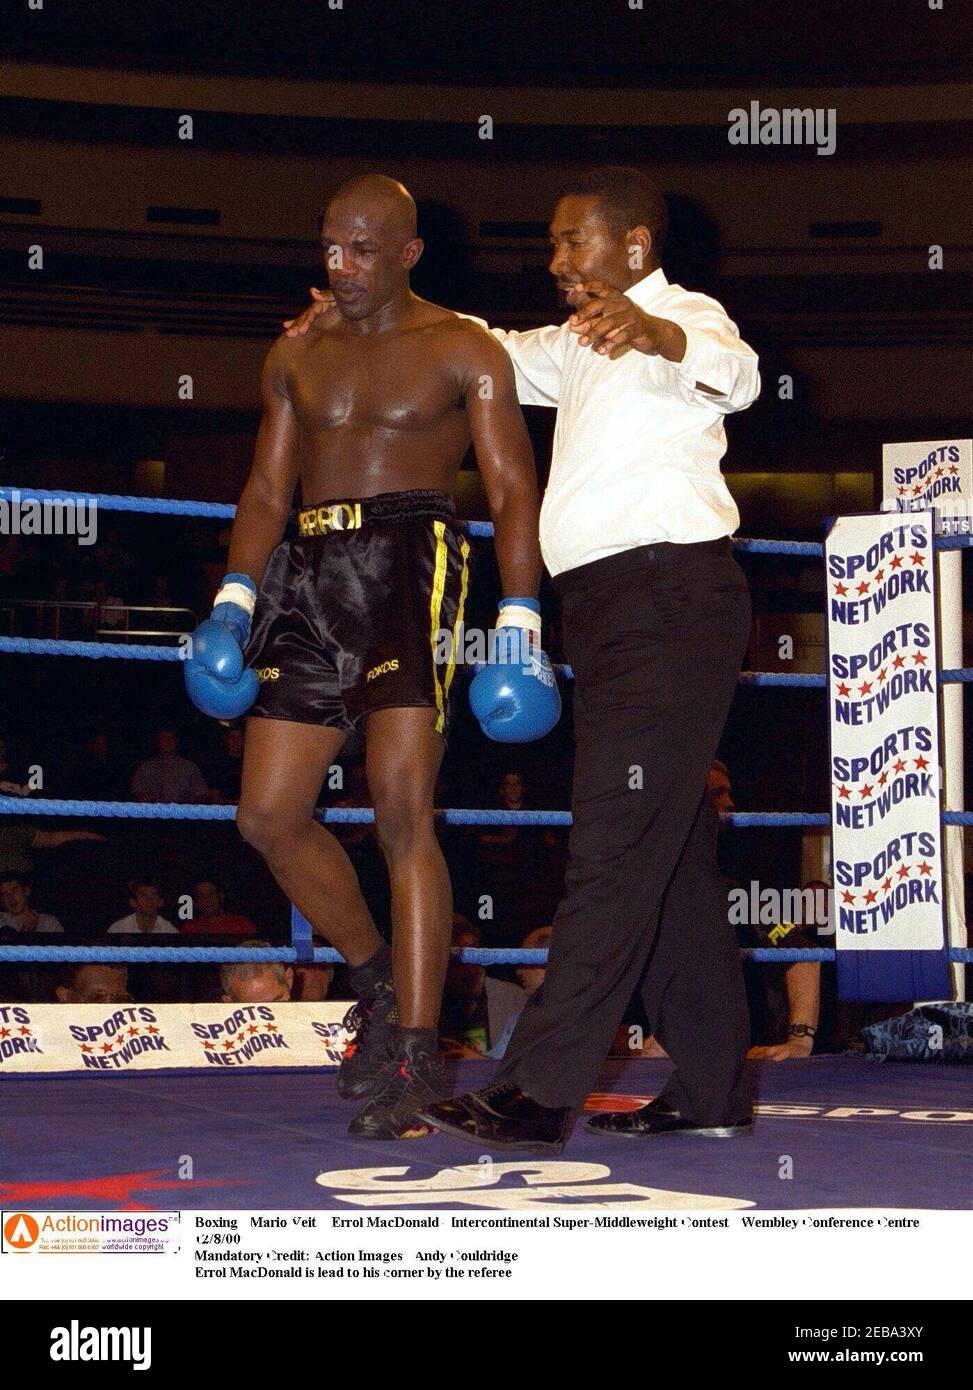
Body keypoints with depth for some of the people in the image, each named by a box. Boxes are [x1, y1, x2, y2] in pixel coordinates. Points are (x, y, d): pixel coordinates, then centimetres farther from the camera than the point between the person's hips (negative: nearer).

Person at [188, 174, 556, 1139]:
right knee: (269, 815, 0)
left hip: (411, 561, -6)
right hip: (310, 573, 6)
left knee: (401, 805, -17)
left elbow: (513, 491, 0)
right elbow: (266, 492, 19)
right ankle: (378, 975, 22)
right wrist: (234, 599, 4)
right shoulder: (296, 357, 20)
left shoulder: (463, 351, 5)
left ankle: (415, 1053, -13)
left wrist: (519, 622, -11)